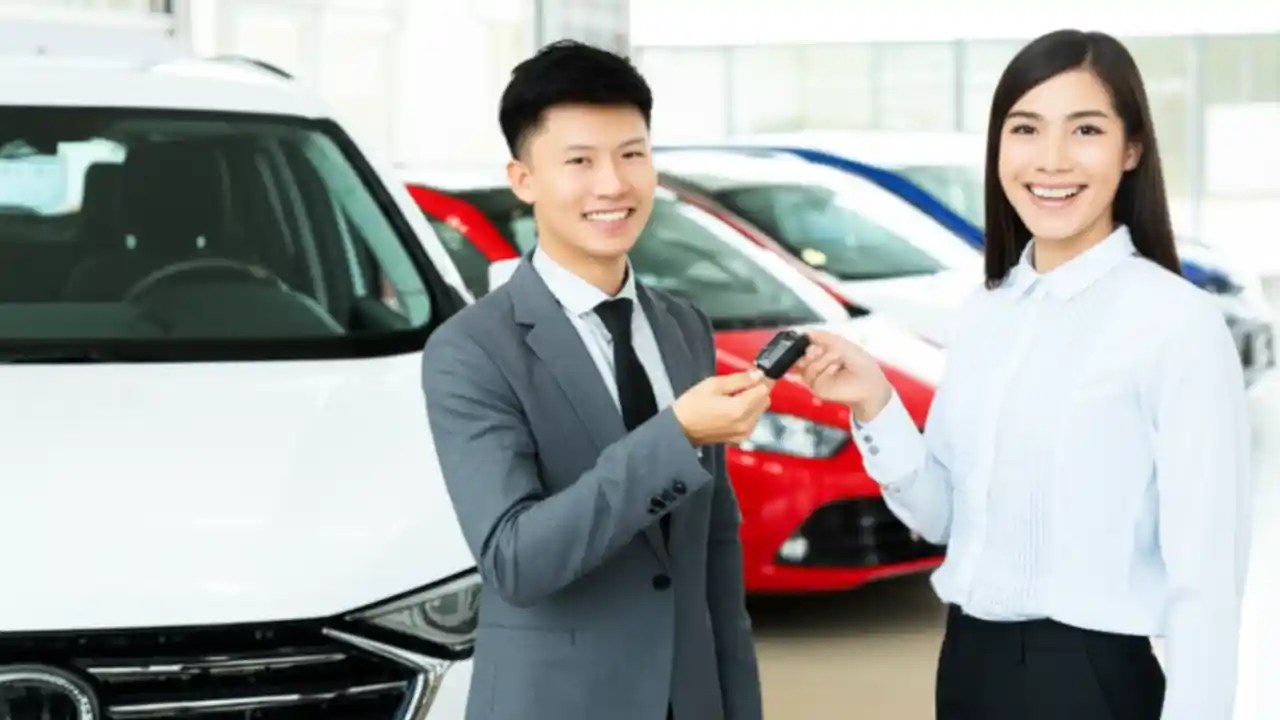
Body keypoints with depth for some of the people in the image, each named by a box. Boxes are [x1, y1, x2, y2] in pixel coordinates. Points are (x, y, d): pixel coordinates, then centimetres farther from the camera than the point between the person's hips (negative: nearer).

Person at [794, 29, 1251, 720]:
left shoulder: (1177, 321, -15)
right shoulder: (980, 314, 5)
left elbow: (1205, 576, -16)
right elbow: (943, 515, 9)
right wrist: (874, 405, -5)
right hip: (967, 663, 7)